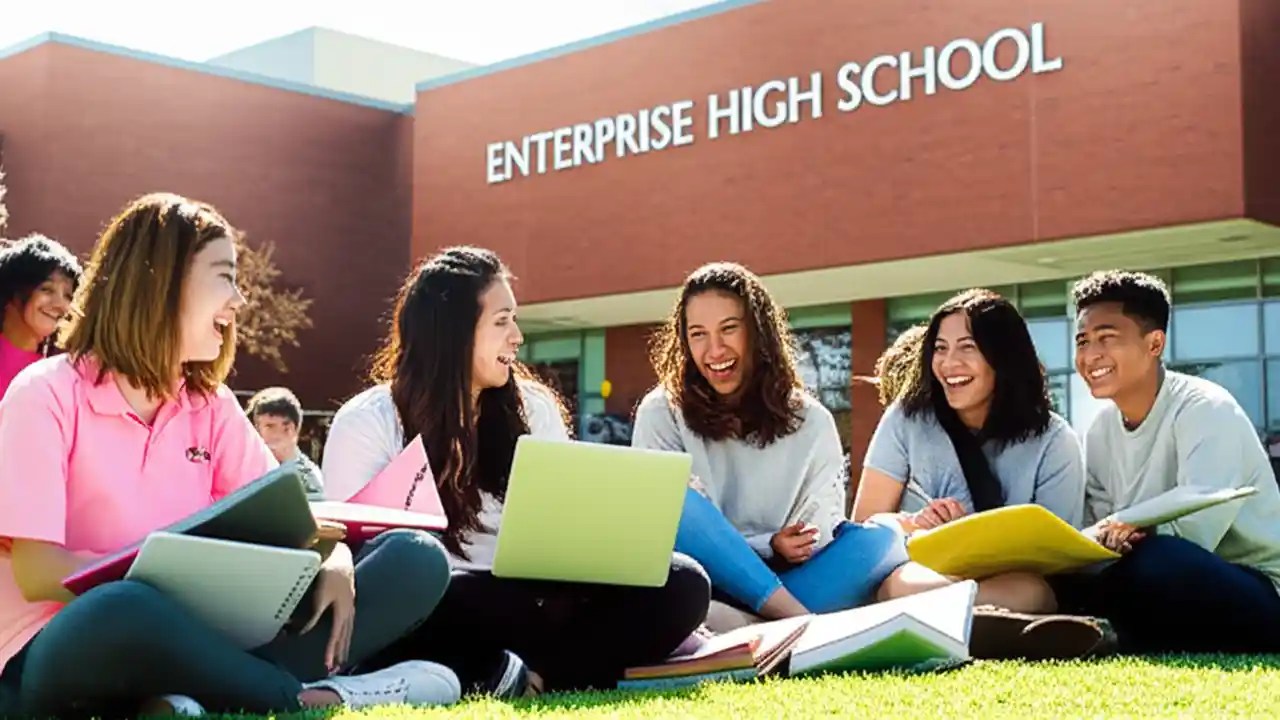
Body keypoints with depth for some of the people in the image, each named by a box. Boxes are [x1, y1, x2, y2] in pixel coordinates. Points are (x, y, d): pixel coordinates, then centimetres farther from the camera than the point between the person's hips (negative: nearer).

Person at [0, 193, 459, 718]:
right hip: (67, 650, -6)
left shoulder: (212, 403, 11)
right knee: (125, 610, -45)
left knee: (416, 560, -9)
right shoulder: (47, 393, -6)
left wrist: (332, 561, -16)